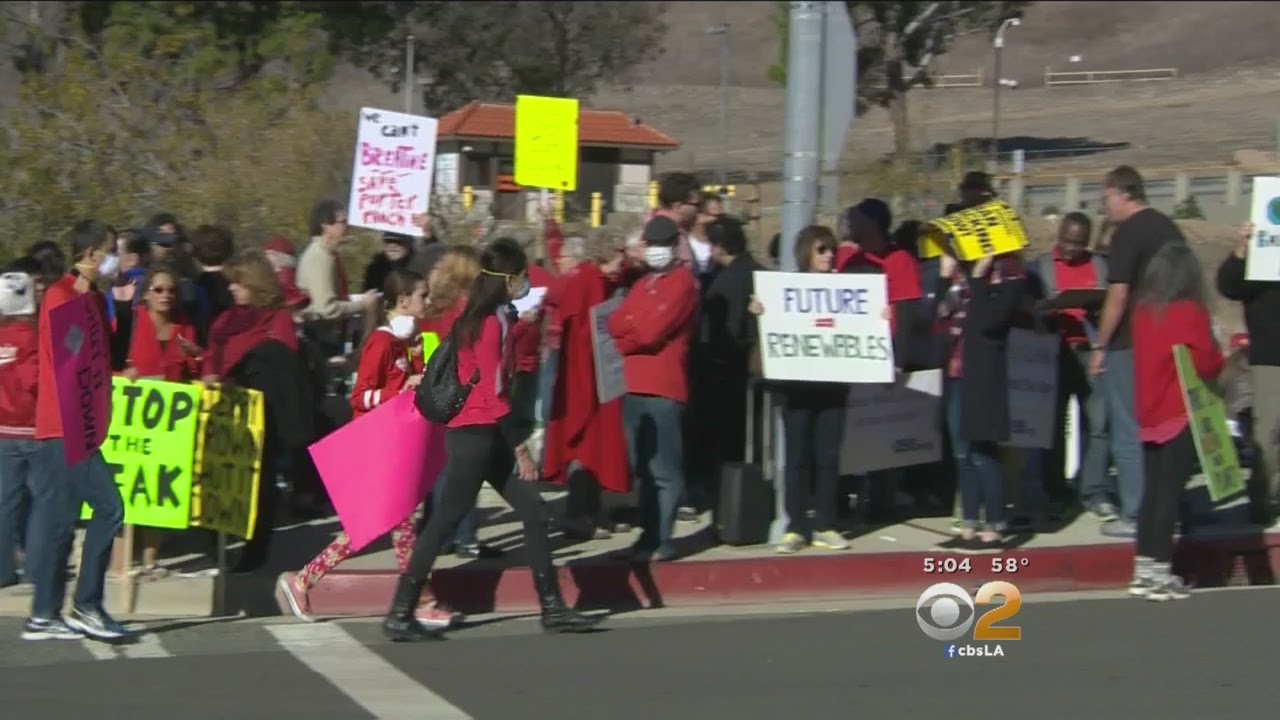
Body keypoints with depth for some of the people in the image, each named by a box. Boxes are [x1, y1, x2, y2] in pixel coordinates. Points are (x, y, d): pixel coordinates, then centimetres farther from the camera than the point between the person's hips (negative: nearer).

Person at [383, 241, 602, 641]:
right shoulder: (491, 324, -15)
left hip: (487, 437, 10)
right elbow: (493, 392, -18)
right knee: (445, 522, -6)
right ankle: (400, 616, -2)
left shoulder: (488, 319, 13)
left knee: (532, 512, 8)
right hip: (475, 436, -10)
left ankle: (553, 608, 11)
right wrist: (521, 449, -15)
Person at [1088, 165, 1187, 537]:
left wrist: (1100, 346, -12)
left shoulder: (1128, 234, -13)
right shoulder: (1169, 228, 10)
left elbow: (1118, 297, -18)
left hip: (1129, 346, -8)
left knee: (1129, 432, -2)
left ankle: (1135, 515, -1)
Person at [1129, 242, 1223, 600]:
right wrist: (1220, 359, 5)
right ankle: (1160, 573, -4)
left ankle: (1144, 569, 14)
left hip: (1149, 414, 6)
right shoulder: (1190, 312, -12)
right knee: (1171, 490, -3)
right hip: (1182, 414, -6)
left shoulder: (1142, 311, 6)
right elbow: (1206, 364, -16)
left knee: (1153, 490, 12)